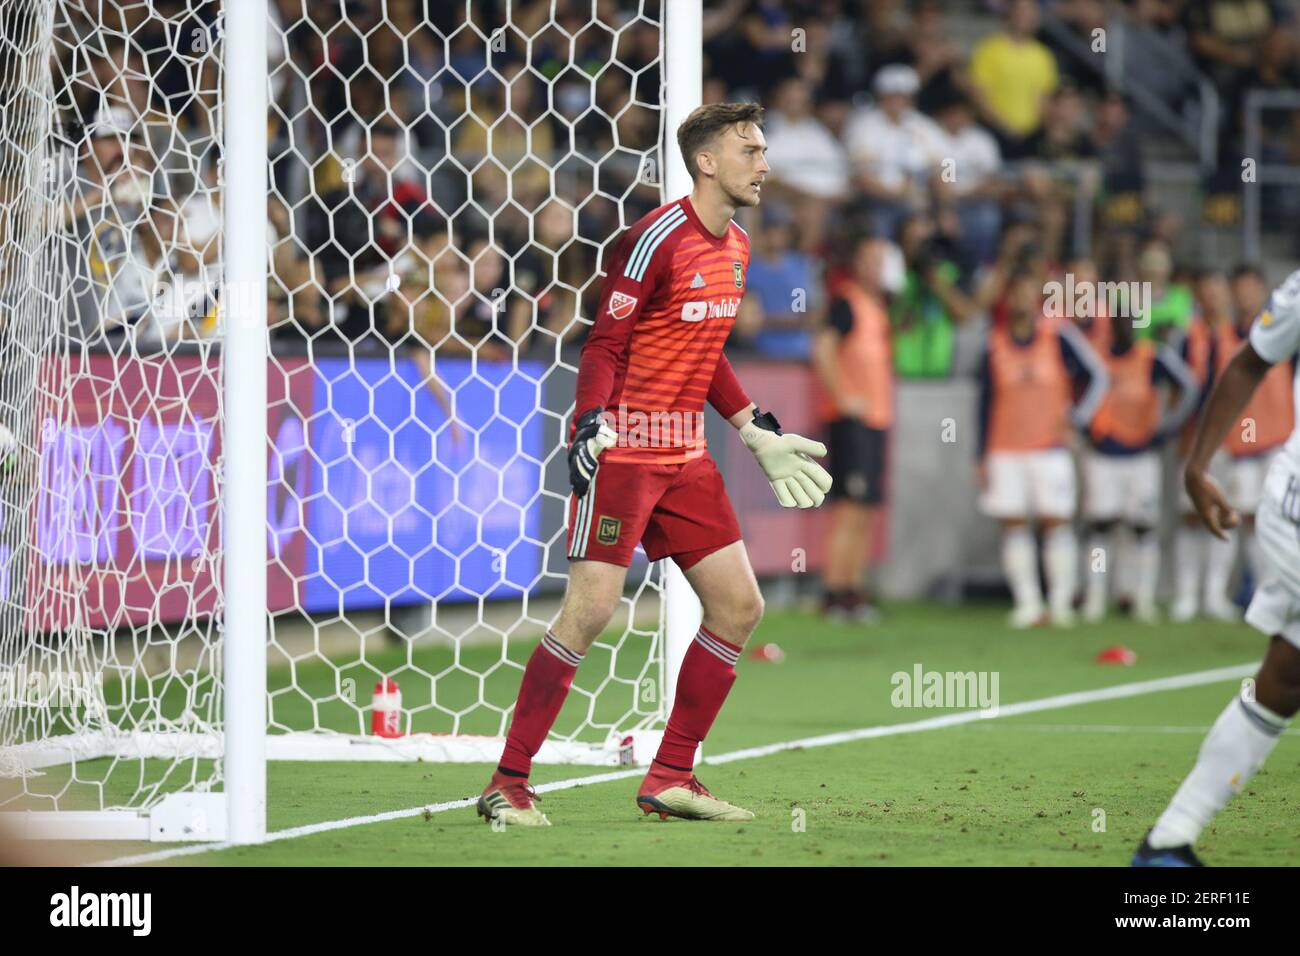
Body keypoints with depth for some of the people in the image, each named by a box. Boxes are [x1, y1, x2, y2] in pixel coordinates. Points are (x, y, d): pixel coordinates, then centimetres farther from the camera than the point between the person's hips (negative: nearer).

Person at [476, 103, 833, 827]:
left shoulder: (737, 248, 12)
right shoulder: (657, 239, -14)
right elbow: (605, 345, -13)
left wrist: (759, 433, 23)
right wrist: (591, 425, -27)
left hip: (685, 456, 9)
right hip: (623, 449, -9)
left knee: (740, 605, 4)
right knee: (591, 609, -14)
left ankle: (671, 778, 12)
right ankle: (508, 784, -6)